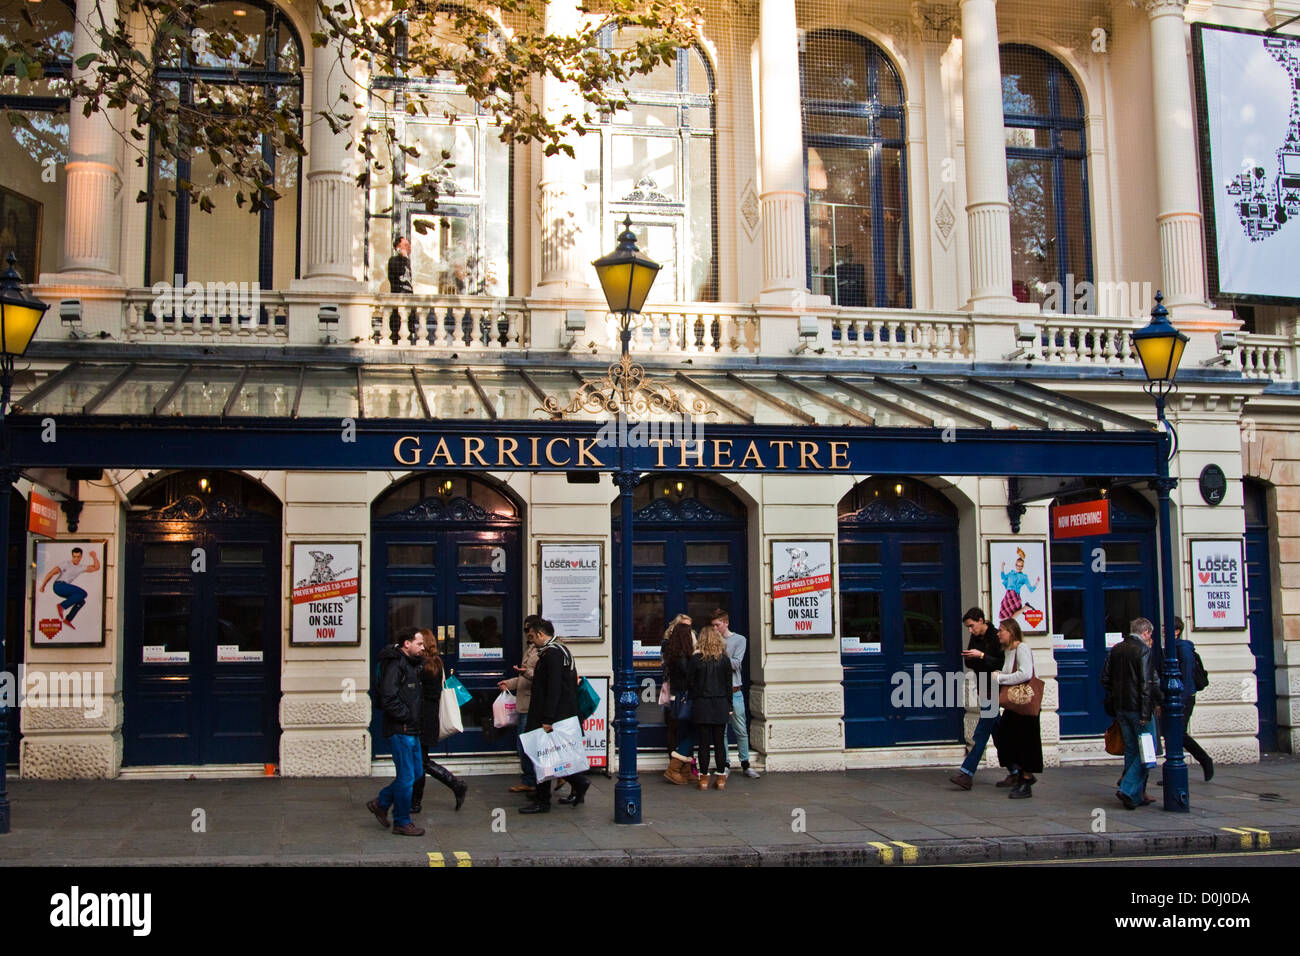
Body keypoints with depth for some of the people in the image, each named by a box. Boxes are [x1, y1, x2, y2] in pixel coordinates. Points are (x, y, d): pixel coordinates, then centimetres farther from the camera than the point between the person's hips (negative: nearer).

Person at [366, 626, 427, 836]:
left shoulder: (411, 664, 16)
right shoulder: (395, 665, -16)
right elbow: (388, 699, -24)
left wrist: (416, 719, 10)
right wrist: (407, 716, -16)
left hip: (411, 730, 10)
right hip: (401, 731, -10)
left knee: (415, 772, 16)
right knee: (406, 777, -2)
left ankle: (381, 803, 27)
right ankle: (402, 823, 10)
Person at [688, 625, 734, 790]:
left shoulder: (695, 659, -8)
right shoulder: (724, 660, -2)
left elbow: (689, 683, -4)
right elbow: (728, 684, 3)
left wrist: (692, 699, 12)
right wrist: (729, 706, 11)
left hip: (701, 706, -1)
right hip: (720, 706, 2)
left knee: (703, 743, 4)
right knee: (719, 743, 7)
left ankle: (704, 777, 7)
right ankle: (721, 777, 10)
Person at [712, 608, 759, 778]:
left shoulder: (739, 640, 3)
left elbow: (735, 664, -7)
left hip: (734, 692, -1)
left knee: (741, 731, 2)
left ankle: (745, 765, 11)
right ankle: (724, 765, 12)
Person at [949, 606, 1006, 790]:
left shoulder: (996, 638, -12)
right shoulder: (975, 639, 11)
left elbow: (1003, 664, -16)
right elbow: (971, 663, 16)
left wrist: (981, 656, -22)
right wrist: (969, 658, -6)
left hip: (995, 692, -8)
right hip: (985, 692, 8)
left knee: (981, 734, -9)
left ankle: (967, 773, -12)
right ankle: (1015, 773, 17)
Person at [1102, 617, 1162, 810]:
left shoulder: (1115, 649, 10)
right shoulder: (1144, 650, -12)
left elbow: (1105, 678, 13)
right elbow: (1147, 683, -17)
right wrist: (1146, 713, -17)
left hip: (1121, 707, 7)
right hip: (1137, 707, -7)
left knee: (1131, 749, 14)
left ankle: (1137, 794, 18)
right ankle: (1128, 790, -10)